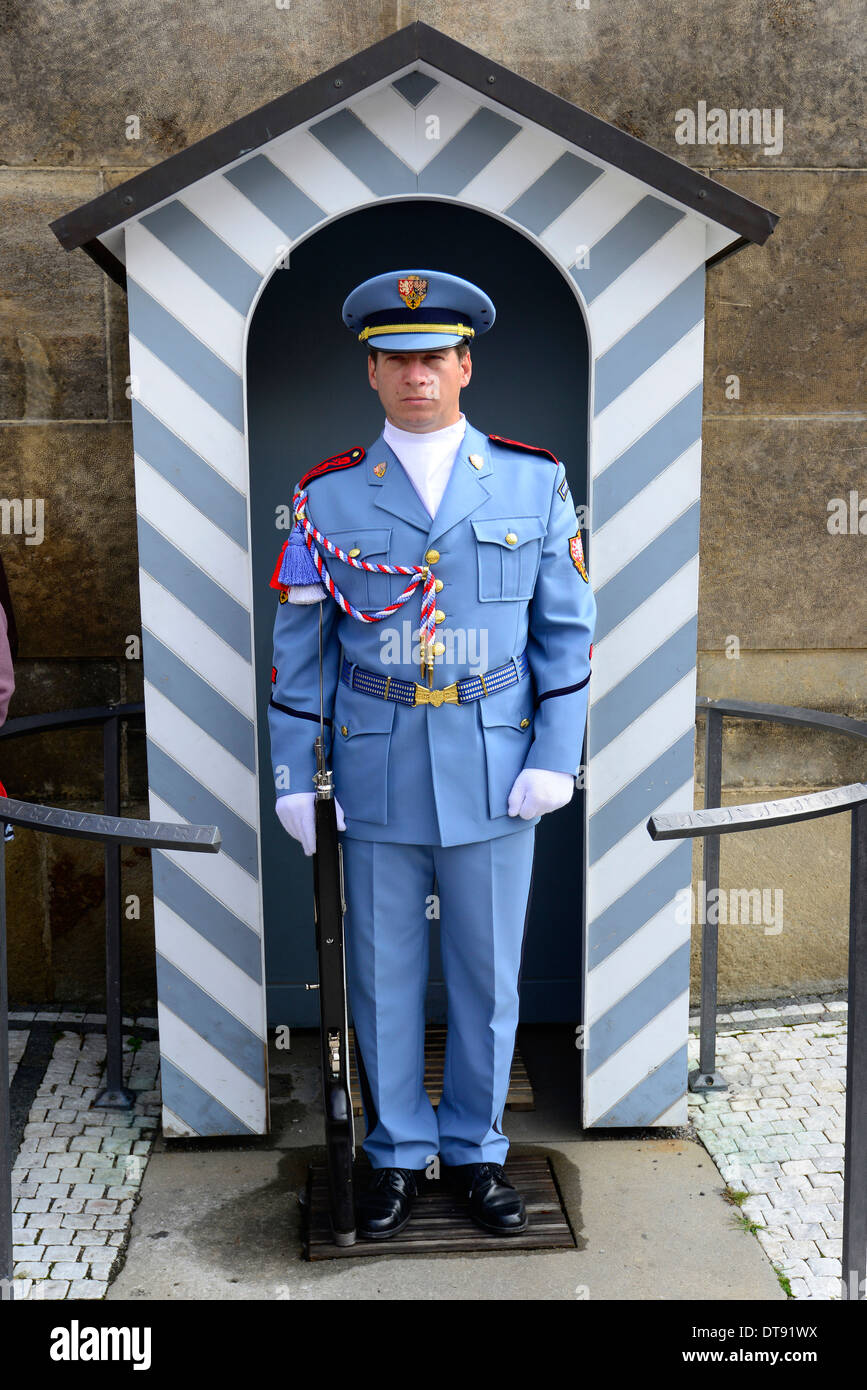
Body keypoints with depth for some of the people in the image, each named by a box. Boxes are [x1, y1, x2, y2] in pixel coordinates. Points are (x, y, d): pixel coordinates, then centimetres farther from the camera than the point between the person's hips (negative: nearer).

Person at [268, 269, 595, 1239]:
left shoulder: (534, 480, 2)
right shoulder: (328, 495, 2)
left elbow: (567, 629, 3)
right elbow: (299, 644, 4)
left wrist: (556, 756, -5)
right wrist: (291, 776, 1)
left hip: (497, 769, 0)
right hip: (375, 773, 0)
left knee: (488, 974, 10)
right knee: (382, 975, 10)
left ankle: (475, 1150, 29)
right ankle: (397, 1154, 28)